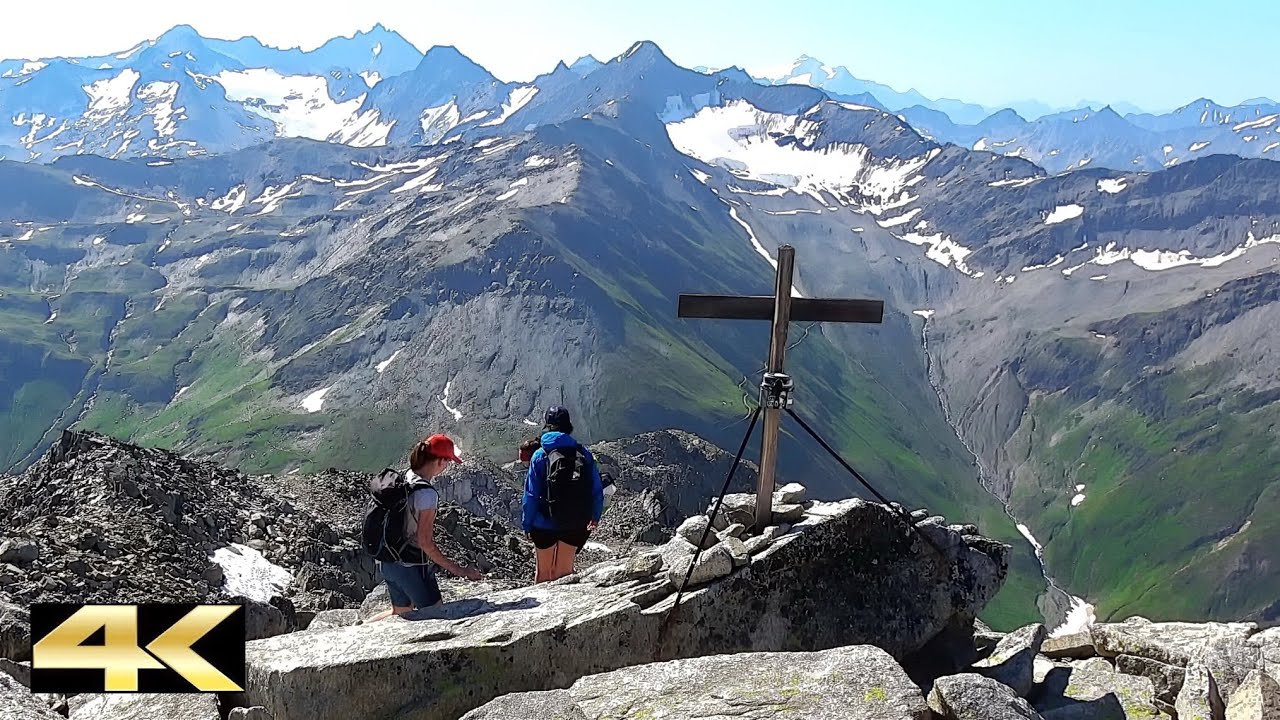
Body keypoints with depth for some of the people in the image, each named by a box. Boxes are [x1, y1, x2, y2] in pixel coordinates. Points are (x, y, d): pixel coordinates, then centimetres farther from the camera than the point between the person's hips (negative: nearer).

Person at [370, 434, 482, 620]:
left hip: (388, 561, 8)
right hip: (412, 566, -8)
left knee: (400, 612, 26)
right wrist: (457, 569, -17)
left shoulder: (402, 478, 0)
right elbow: (425, 542, -22)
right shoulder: (427, 493, -24)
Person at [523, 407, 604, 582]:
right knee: (565, 570, 16)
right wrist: (595, 517, 16)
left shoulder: (540, 455, -10)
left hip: (545, 524, -2)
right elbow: (597, 491, 0)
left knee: (543, 571, 16)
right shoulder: (584, 454, -5)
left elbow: (531, 495, -9)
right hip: (575, 526, 2)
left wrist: (527, 524, 2)